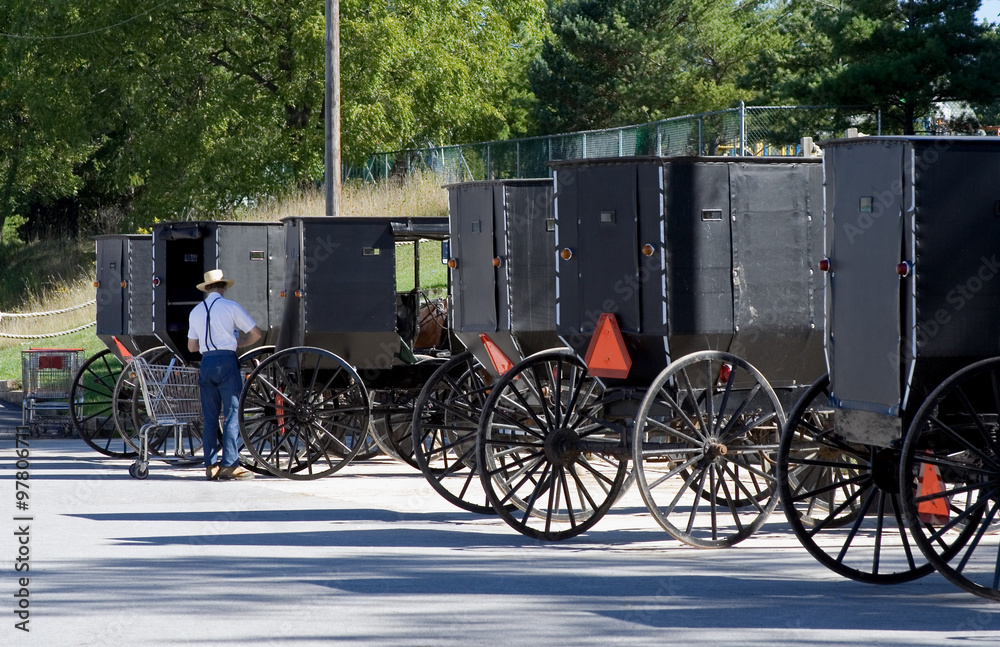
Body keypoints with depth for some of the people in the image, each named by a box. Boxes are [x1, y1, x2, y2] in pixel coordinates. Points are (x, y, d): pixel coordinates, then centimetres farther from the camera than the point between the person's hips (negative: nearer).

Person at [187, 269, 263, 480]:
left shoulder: (196, 311, 13)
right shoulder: (230, 306, -1)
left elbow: (192, 347, 17)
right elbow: (256, 334, -1)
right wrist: (240, 343, 16)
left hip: (206, 363, 5)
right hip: (226, 362, -4)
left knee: (210, 417, 7)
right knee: (231, 414, -4)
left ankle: (210, 465, 5)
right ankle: (230, 465, -9)